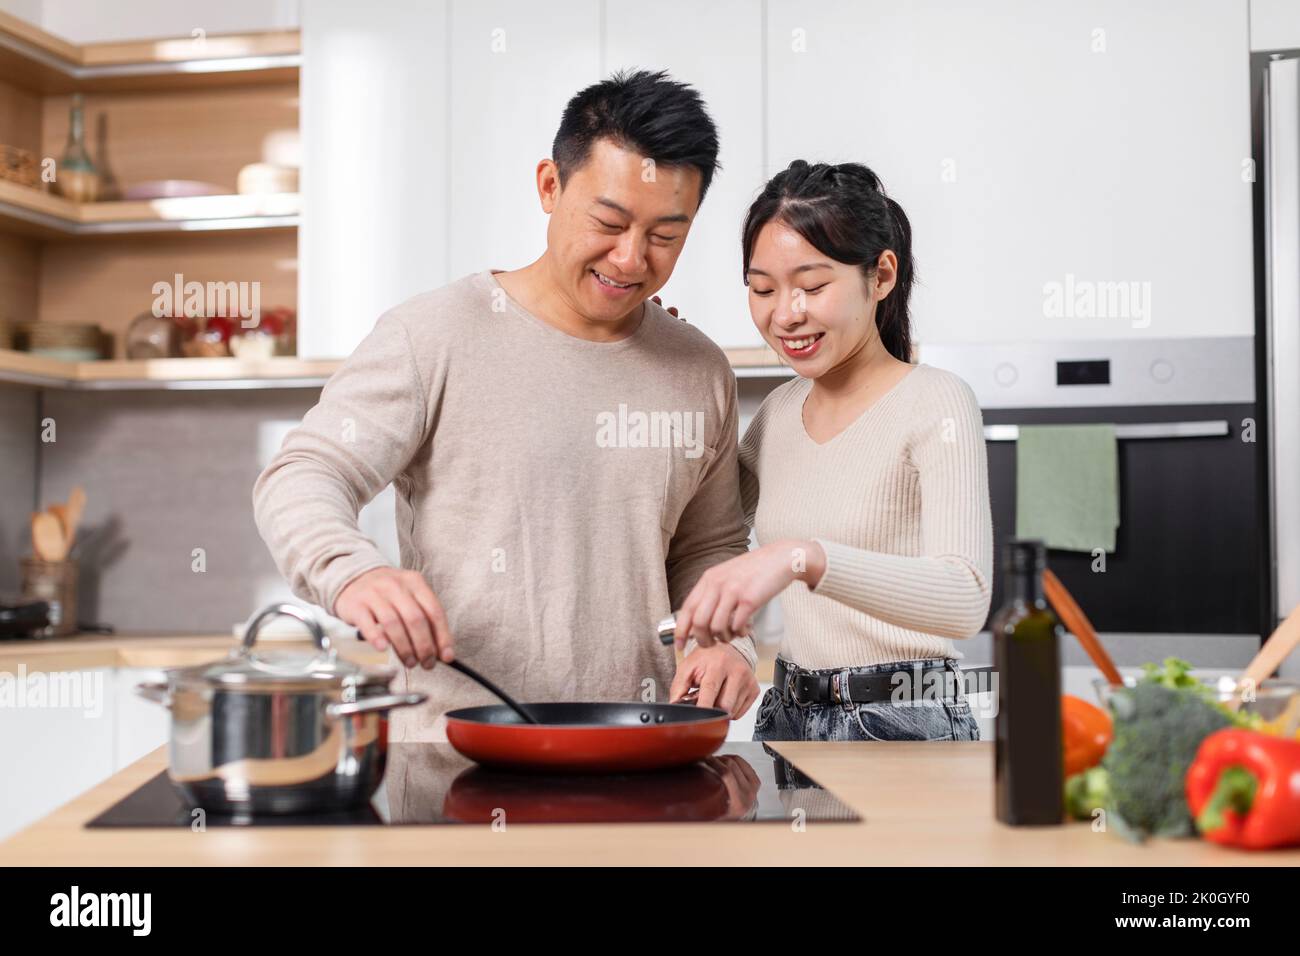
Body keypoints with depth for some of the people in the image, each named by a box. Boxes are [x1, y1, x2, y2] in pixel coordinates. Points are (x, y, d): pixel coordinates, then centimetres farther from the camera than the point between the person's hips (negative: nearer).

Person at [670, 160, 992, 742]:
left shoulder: (933, 404, -12)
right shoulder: (779, 411, 7)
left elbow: (966, 599, -25)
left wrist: (802, 557, -40)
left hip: (902, 723, -6)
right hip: (788, 715, 6)